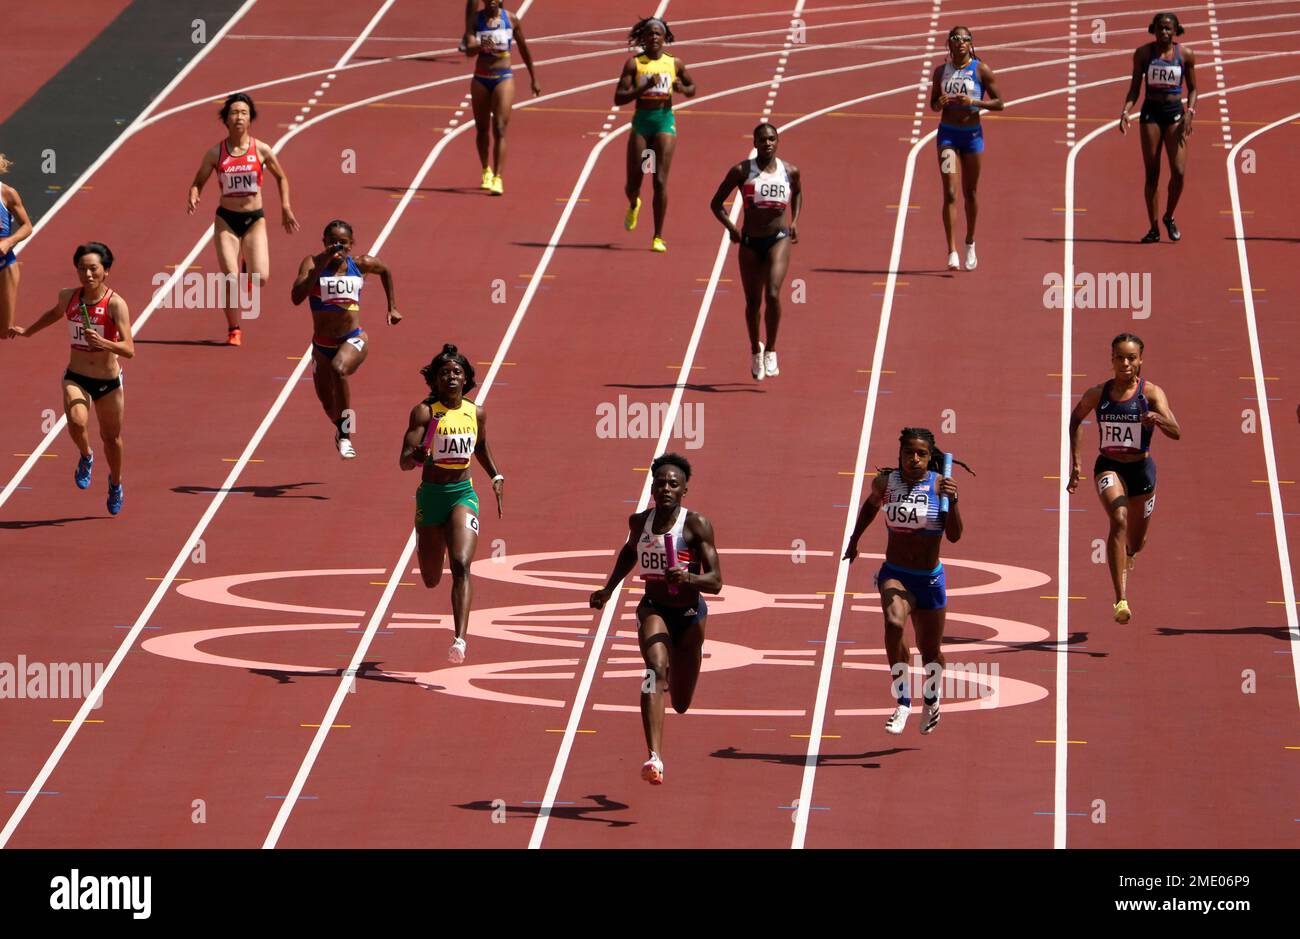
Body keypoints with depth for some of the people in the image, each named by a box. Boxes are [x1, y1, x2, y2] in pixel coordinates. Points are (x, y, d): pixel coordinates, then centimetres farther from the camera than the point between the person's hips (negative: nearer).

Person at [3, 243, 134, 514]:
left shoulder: (115, 304, -19)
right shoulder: (68, 297, -6)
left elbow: (129, 350, -26)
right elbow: (55, 313, 21)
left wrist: (102, 342, -42)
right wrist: (27, 331, 22)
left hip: (109, 381, -2)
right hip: (76, 378, 2)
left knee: (111, 437, 15)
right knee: (77, 422, -28)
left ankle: (115, 482, 45)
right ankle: (86, 457, 6)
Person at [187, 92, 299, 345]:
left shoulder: (261, 150, -4)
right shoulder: (216, 153, -4)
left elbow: (281, 178, 12)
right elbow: (198, 182, 5)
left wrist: (285, 208, 6)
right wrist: (193, 198, -16)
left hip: (254, 219, 0)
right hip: (226, 219, 0)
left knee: (260, 279, -12)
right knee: (230, 279, -8)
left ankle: (246, 268, 27)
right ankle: (234, 331, 10)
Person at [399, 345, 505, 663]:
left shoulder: (476, 413, 4)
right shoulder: (424, 412, -9)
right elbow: (404, 462, -16)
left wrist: (496, 477, 16)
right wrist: (418, 456, -38)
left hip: (463, 494, 1)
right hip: (431, 495, -1)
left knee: (461, 565, -21)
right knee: (431, 579, 13)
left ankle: (460, 640, -30)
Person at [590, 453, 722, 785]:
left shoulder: (697, 525, -14)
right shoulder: (639, 521, -2)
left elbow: (715, 582, -18)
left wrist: (688, 578, -37)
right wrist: (608, 589, 22)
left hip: (689, 614, -1)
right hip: (653, 608, 1)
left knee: (681, 704, 14)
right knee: (655, 671, -30)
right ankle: (654, 757, -43)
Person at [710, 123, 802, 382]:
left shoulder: (790, 171, 0)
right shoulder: (741, 171, -6)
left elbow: (798, 194, 23)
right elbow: (716, 203, 1)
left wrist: (795, 222, 8)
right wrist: (731, 227, -12)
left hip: (779, 240, 0)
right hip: (750, 243, 0)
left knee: (773, 294, -21)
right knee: (753, 302, 8)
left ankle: (771, 351, -7)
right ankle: (755, 350, 32)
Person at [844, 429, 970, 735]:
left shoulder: (939, 484, -11)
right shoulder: (885, 482, -4)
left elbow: (954, 535, -15)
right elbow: (871, 504, 20)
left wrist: (952, 500, -29)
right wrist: (854, 540, 23)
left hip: (930, 580, 0)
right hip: (894, 575, 0)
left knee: (930, 650, 14)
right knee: (893, 622, -32)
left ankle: (931, 701, 48)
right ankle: (902, 702, -24)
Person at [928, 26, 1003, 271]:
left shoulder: (981, 70, -4)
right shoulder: (941, 71, 3)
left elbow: (999, 103, -3)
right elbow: (933, 105, 14)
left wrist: (974, 102, -19)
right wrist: (940, 103, -10)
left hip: (972, 134, -1)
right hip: (948, 134, 1)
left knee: (969, 193, 11)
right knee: (950, 193, -10)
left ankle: (970, 243, 33)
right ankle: (952, 253, -14)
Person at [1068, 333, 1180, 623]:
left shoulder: (1151, 393, -10)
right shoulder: (1098, 394, -4)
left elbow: (1176, 433, -19)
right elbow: (1076, 418, 17)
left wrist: (1158, 419, -41)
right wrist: (1075, 459, 11)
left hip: (1141, 469, 1)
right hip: (1109, 467, -1)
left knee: (1135, 543, 16)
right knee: (1118, 520, -29)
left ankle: (1125, 559, 59)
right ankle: (1121, 600, -34)